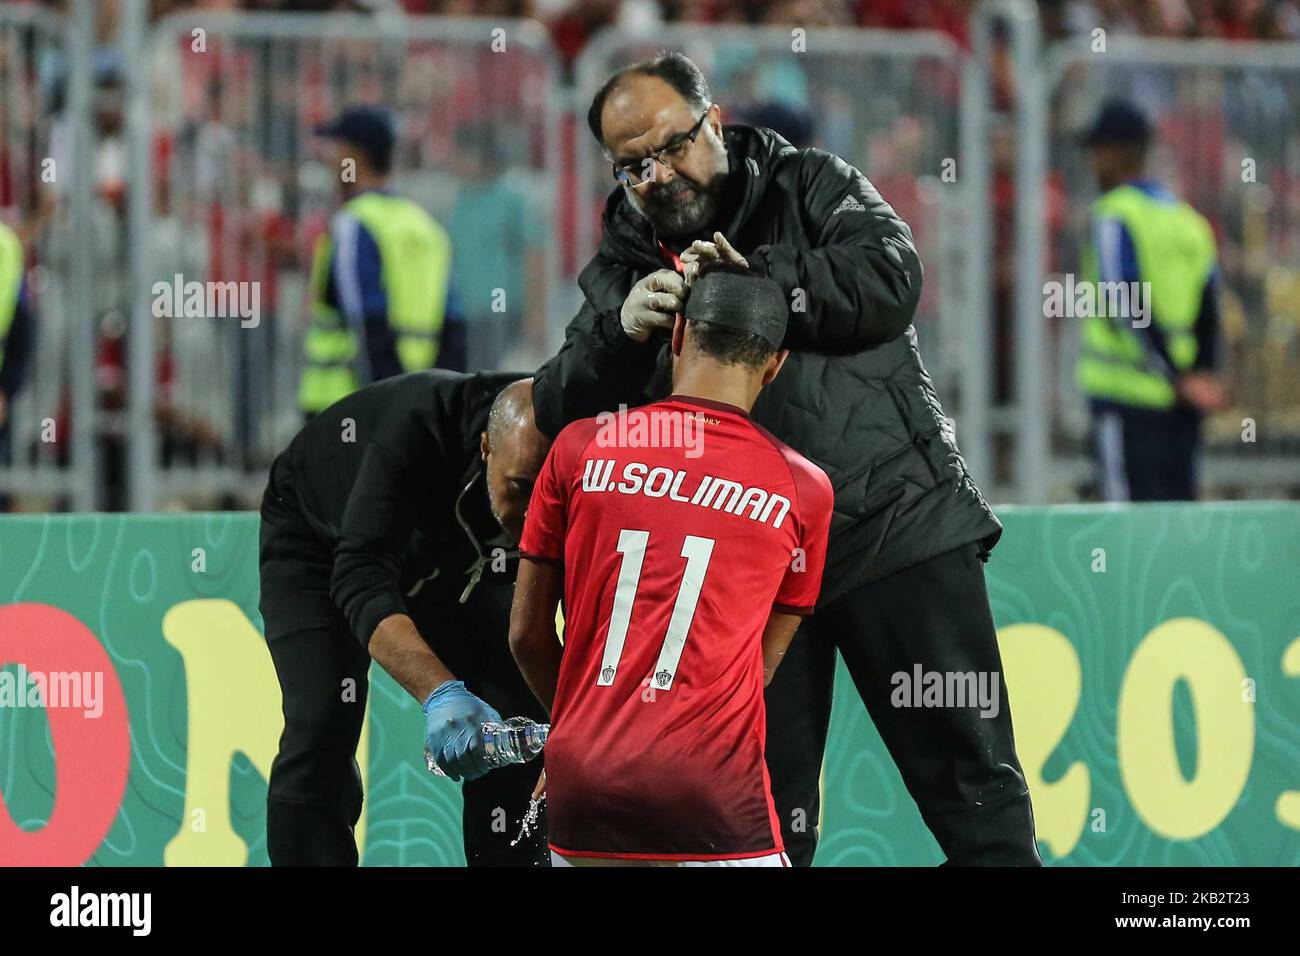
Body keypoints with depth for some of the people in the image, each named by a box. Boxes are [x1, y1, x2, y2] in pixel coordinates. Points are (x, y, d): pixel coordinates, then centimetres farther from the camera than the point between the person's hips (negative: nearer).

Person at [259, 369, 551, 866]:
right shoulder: (415, 428, -43)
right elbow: (361, 582, -49)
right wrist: (440, 692, -63)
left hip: (451, 559, 4)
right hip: (319, 534, -4)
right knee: (320, 733, -19)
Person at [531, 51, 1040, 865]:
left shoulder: (812, 187, 4)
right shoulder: (622, 271, 10)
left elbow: (892, 278, -13)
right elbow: (560, 411, -2)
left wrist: (759, 278, -20)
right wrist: (622, 331, -20)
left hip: (898, 523, -3)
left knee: (970, 780, -1)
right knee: (764, 805, 7)